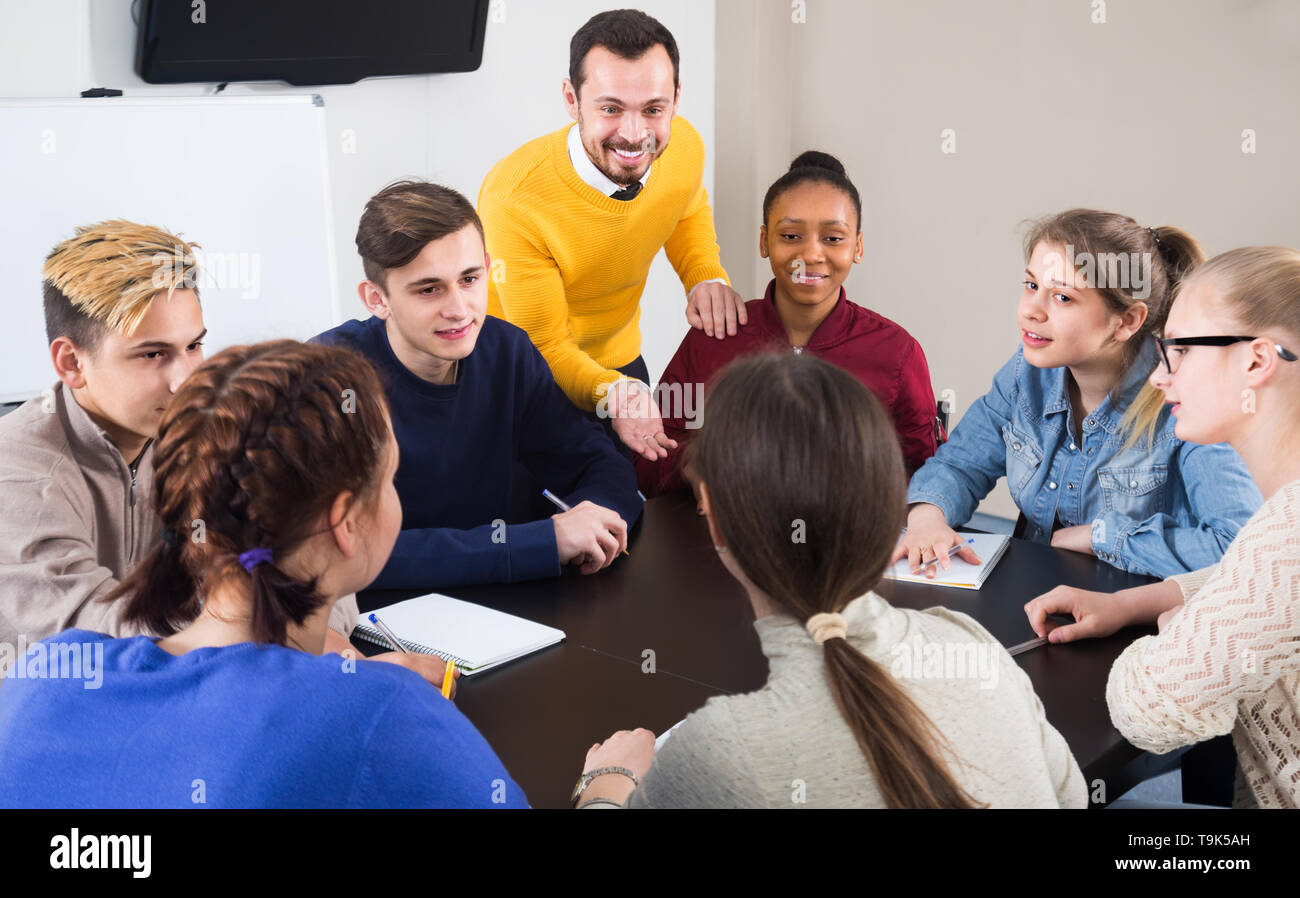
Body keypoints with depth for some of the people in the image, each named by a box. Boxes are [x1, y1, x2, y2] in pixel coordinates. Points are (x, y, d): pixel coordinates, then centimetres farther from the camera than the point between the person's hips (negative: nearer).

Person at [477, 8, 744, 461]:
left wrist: (707, 278, -12)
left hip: (619, 361, 5)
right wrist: (610, 393, -44)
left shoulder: (685, 148, -18)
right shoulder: (513, 198, -34)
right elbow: (543, 345, -25)